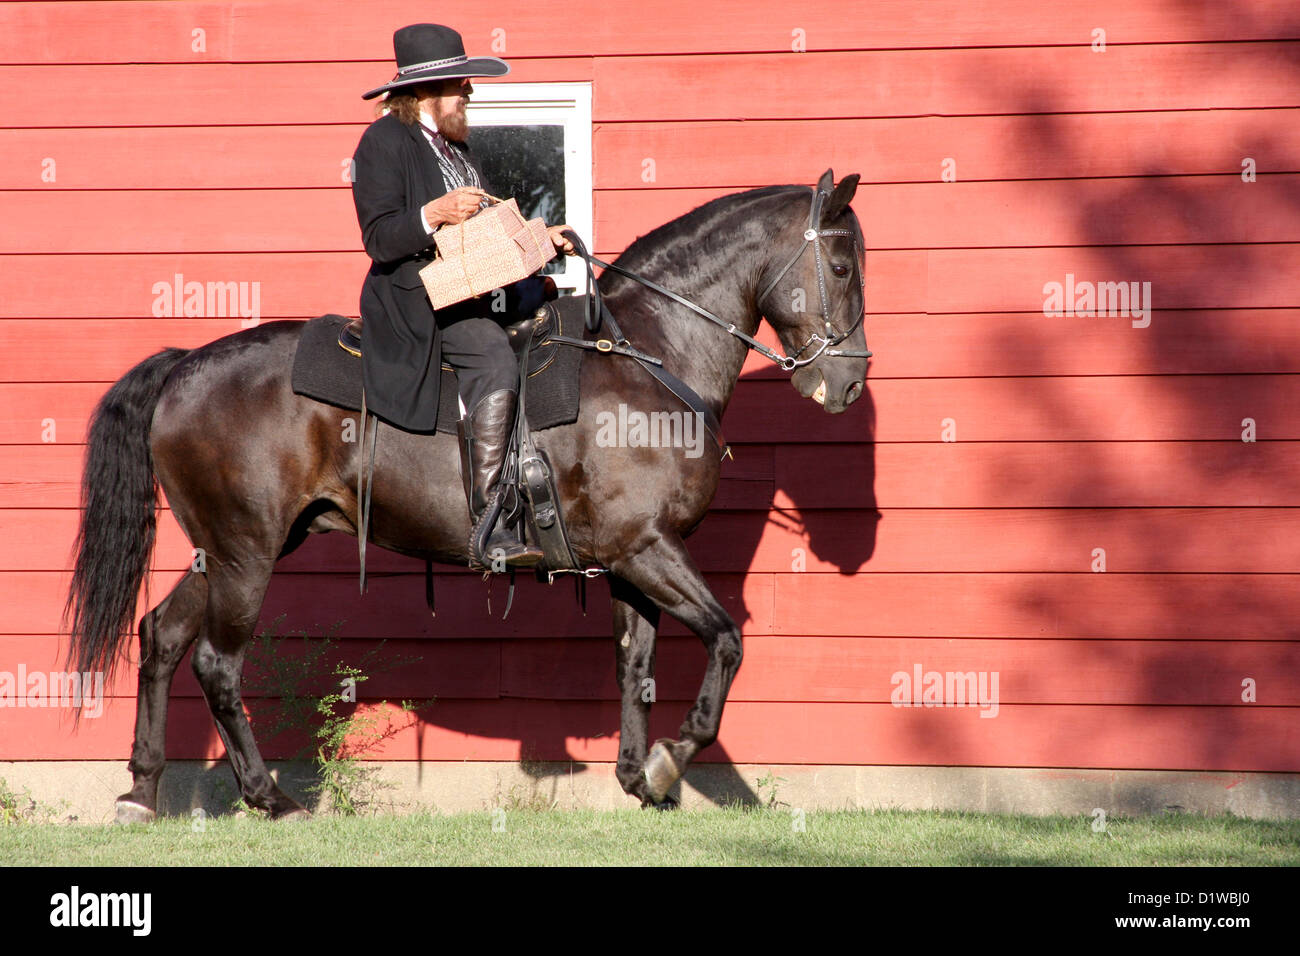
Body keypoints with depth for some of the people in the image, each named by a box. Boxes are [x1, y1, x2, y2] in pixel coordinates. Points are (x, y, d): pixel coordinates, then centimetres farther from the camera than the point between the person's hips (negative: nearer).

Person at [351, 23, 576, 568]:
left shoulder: (454, 144, 20)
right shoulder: (385, 141, -8)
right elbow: (379, 239, -16)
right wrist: (435, 214, -29)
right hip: (414, 299, -10)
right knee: (495, 364, -30)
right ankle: (488, 529, -34)